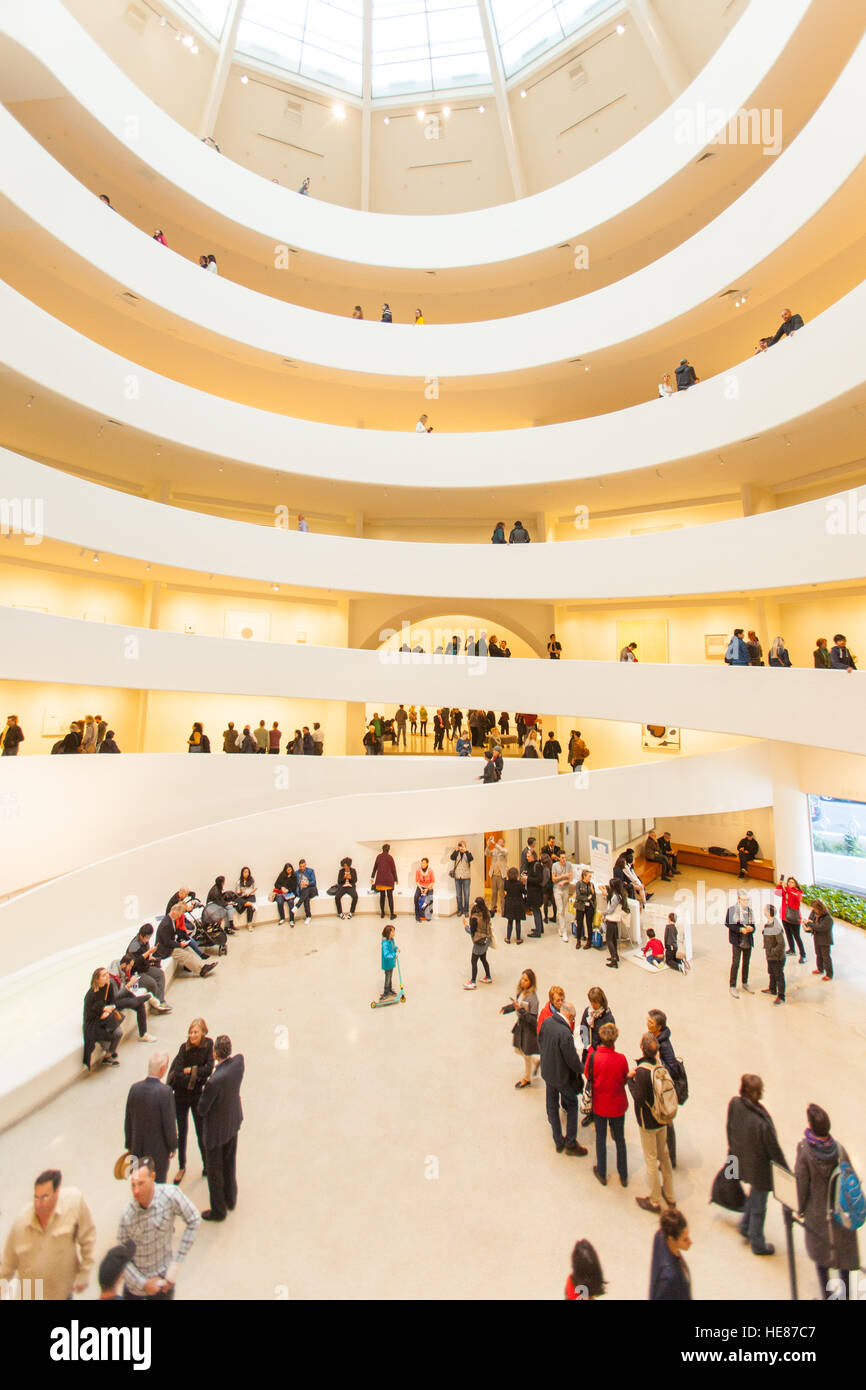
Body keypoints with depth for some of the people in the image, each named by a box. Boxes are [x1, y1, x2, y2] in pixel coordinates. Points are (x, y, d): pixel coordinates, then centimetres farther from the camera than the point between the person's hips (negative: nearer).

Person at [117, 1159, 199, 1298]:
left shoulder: (171, 1195, -28)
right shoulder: (127, 1213, -20)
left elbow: (193, 1222, -18)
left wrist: (175, 1265, -15)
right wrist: (143, 1283, -9)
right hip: (134, 1286, 1)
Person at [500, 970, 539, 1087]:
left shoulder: (532, 997, -30)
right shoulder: (519, 991, -8)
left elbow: (533, 1019, -29)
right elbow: (515, 1004, 8)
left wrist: (521, 1010, -37)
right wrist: (506, 1008, -6)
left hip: (529, 1028, -7)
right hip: (520, 1025, 7)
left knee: (527, 1054, 16)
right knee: (518, 1050, 23)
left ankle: (527, 1079, 42)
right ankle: (536, 1062, 49)